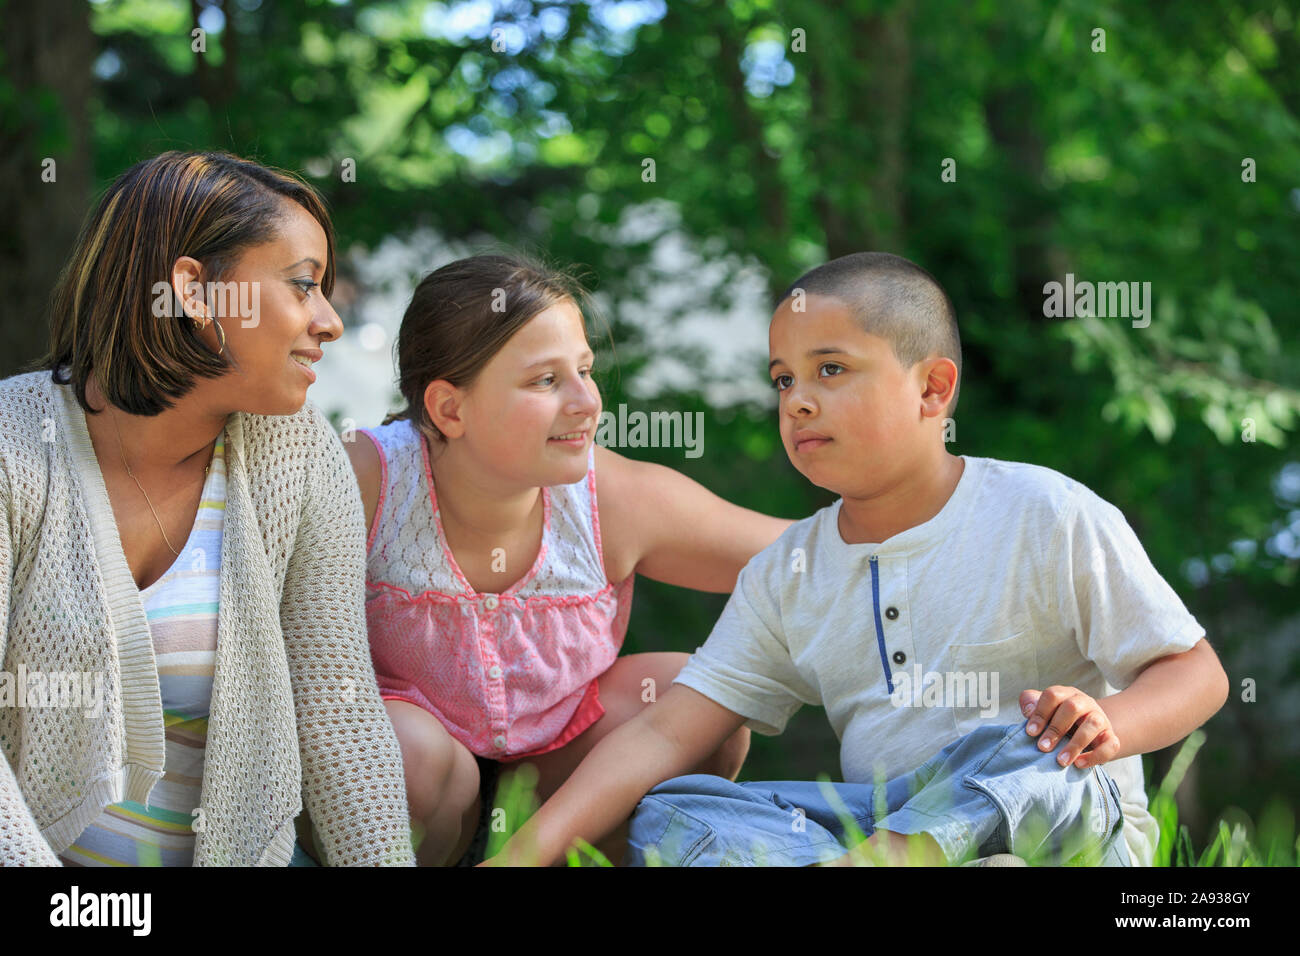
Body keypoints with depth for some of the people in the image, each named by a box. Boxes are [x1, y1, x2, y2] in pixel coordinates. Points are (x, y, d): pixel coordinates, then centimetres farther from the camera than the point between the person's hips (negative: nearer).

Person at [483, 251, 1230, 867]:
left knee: (1022, 756, -37)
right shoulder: (788, 576, 9)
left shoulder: (1048, 518, -4)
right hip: (880, 822, 4)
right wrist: (530, 850, -11)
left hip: (1070, 824, -4)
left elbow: (1197, 673, -2)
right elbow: (664, 735, 3)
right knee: (666, 816, -17)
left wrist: (1107, 725, -25)